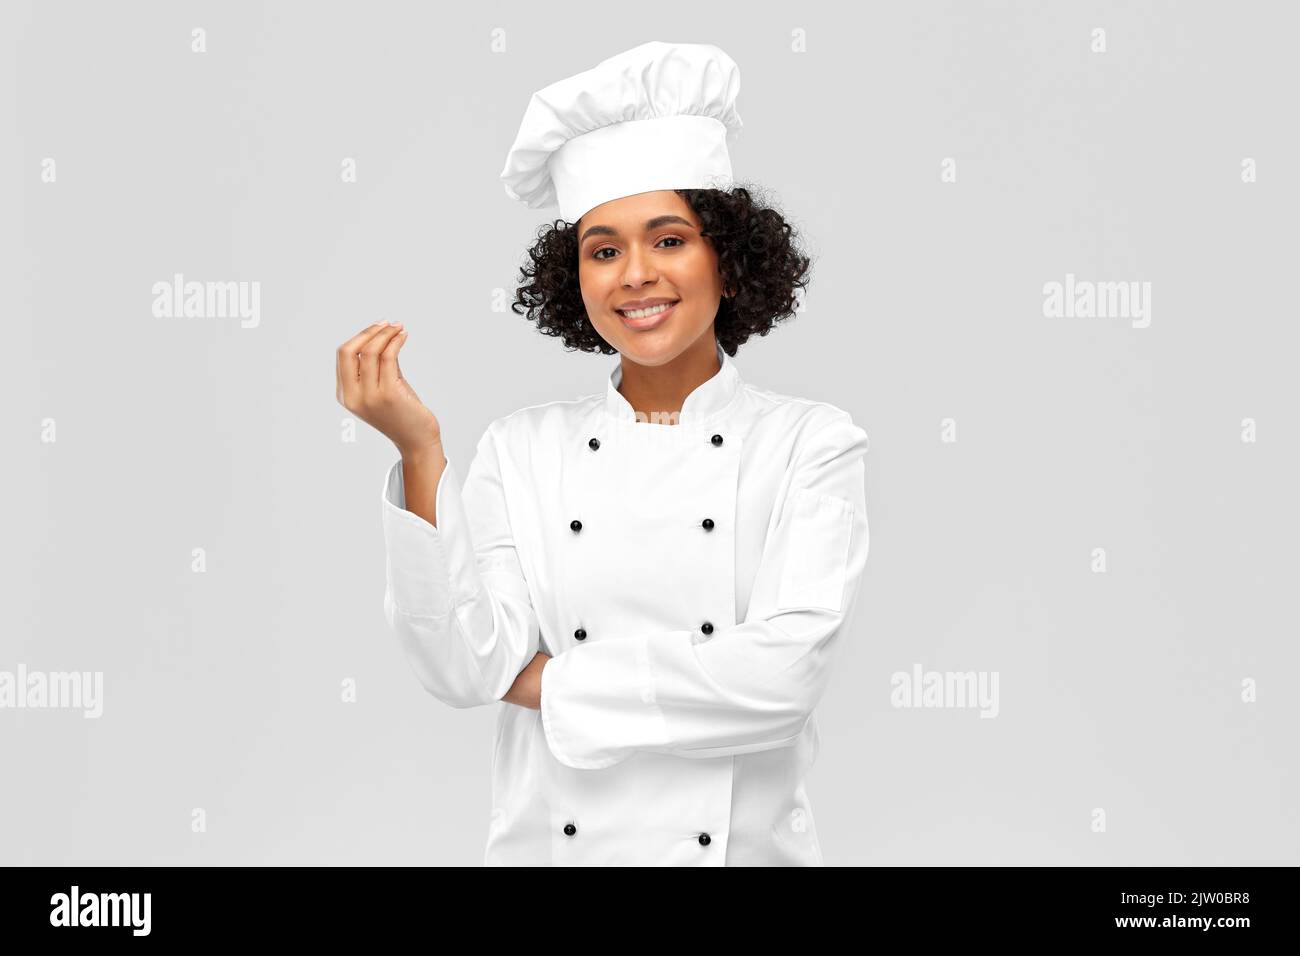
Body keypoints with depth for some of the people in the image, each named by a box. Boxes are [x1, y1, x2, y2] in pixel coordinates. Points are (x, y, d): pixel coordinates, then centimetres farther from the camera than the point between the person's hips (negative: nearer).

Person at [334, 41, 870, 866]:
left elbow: (789, 666, -19)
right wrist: (419, 452, -19)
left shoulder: (810, 443, -6)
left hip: (745, 842, -1)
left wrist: (555, 682, -13)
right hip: (548, 842, 1)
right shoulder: (521, 449, -2)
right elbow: (466, 672, -11)